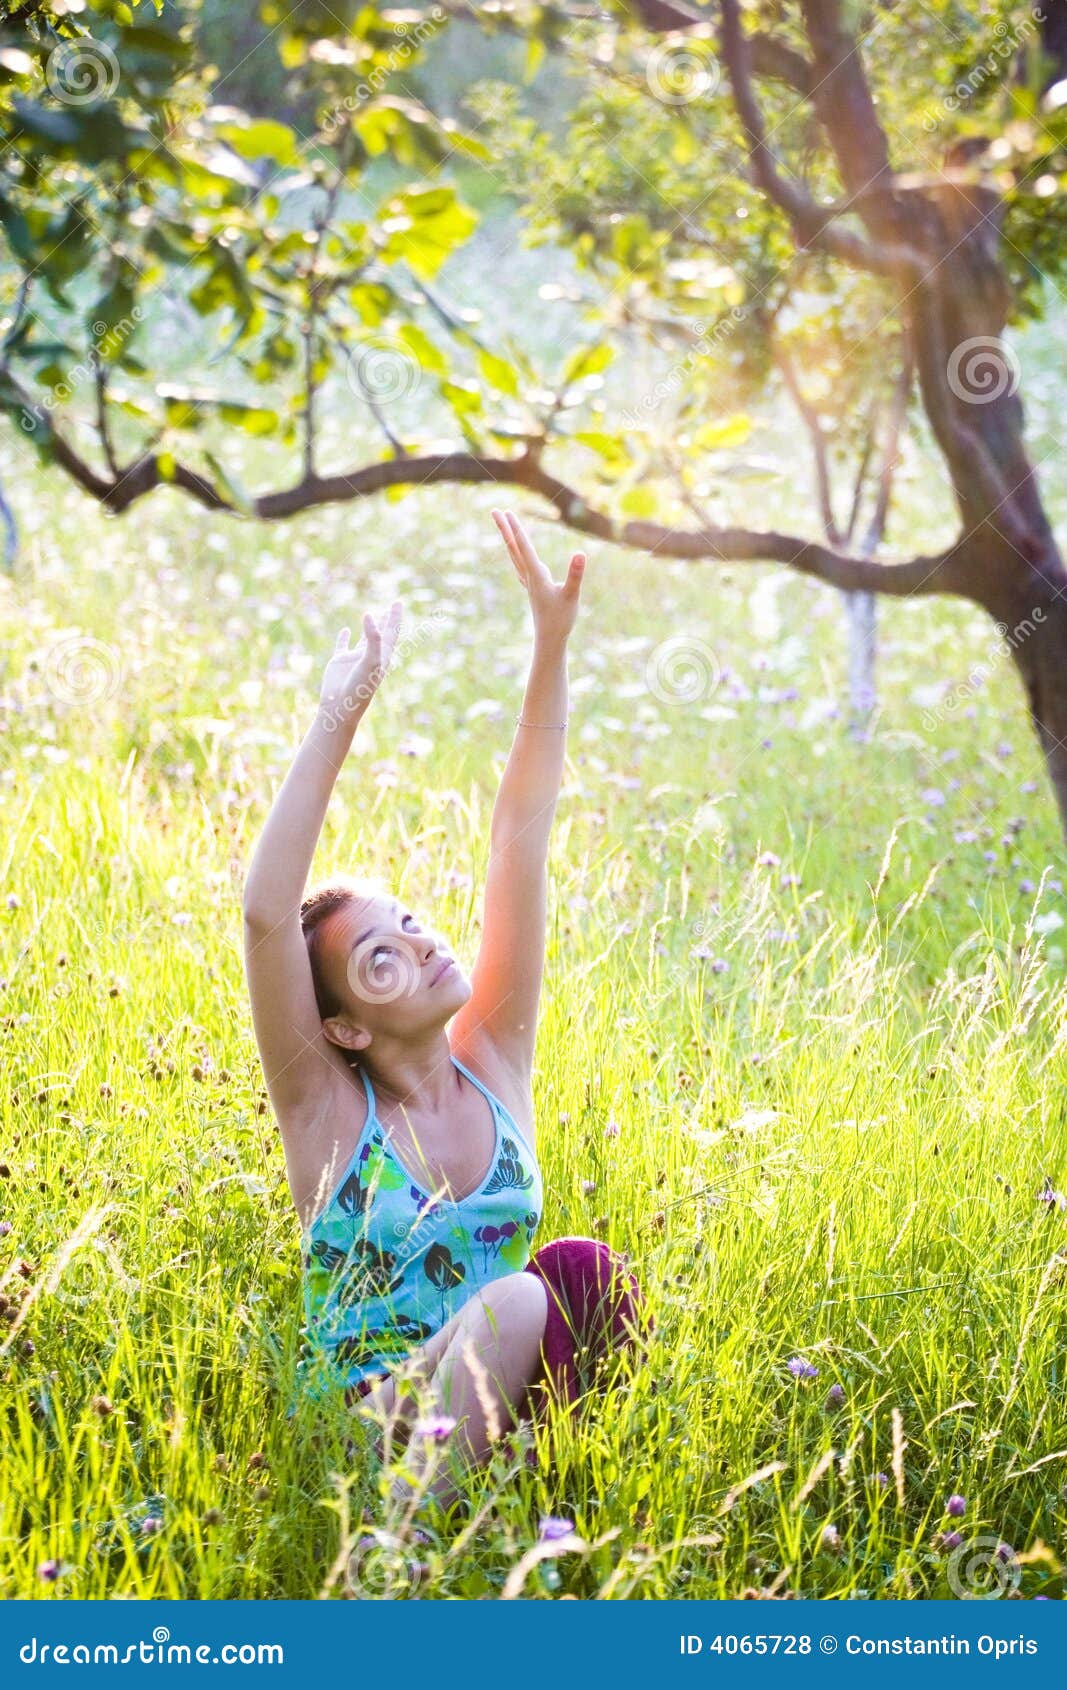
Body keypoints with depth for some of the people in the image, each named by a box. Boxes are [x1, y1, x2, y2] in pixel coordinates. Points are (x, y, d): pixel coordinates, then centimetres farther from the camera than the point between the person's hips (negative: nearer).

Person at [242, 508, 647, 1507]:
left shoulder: (495, 1063, 6)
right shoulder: (327, 1108, -4)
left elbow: (520, 839, 1)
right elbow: (265, 912, -21)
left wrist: (552, 643, -4)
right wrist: (336, 724, -24)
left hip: (495, 1408, 4)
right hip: (361, 1417, -4)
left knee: (588, 1274, -26)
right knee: (518, 1299, -32)